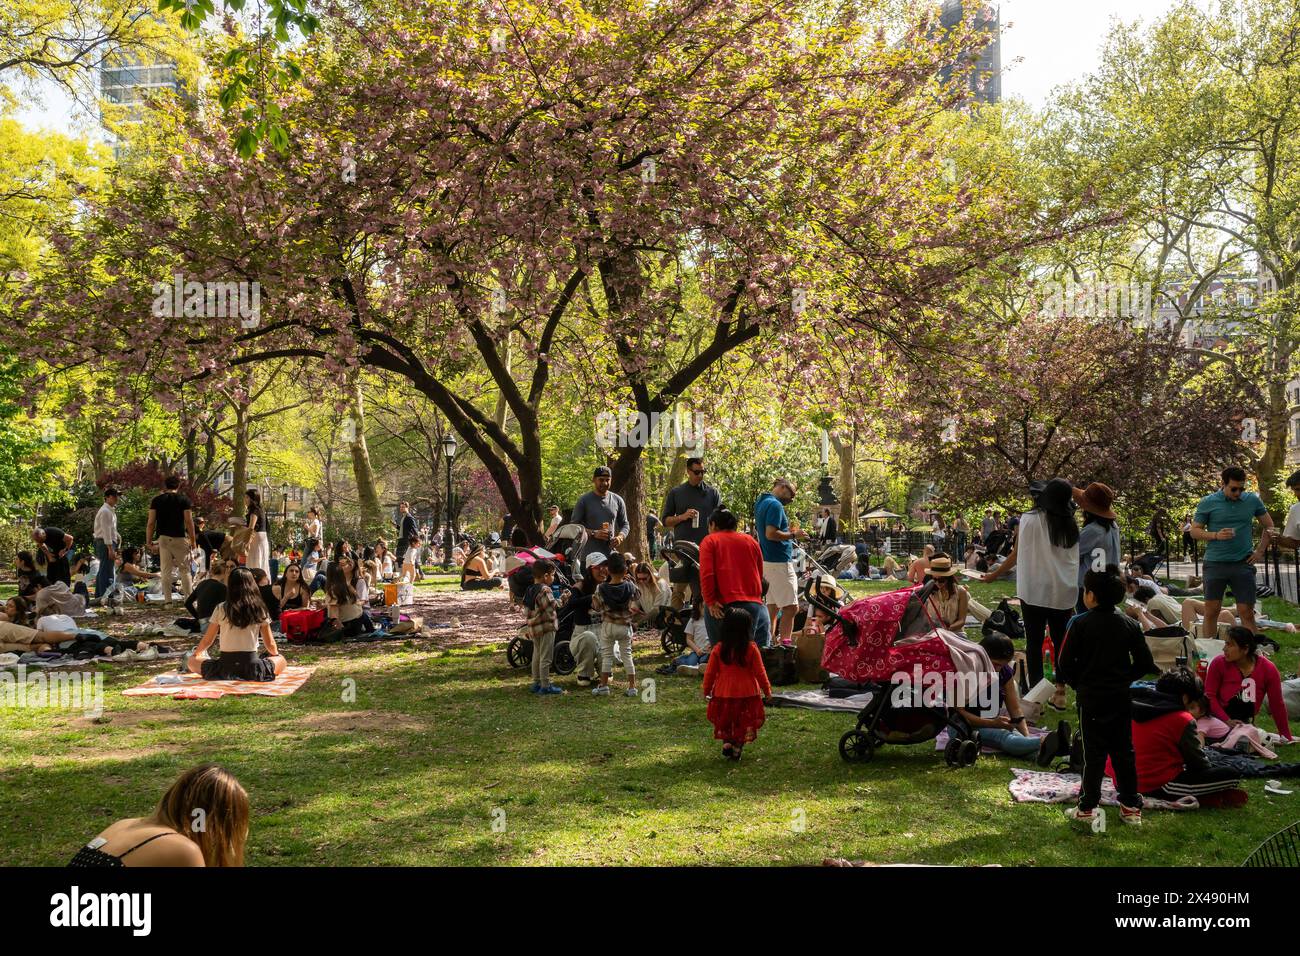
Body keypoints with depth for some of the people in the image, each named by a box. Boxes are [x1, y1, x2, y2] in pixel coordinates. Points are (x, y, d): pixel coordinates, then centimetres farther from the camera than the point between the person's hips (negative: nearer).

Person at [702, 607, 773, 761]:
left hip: (723, 693, 1)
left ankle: (726, 742, 5)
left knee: (724, 722, 21)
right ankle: (737, 748, 10)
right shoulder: (751, 648, -11)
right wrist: (767, 691, 7)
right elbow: (760, 673, -6)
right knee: (743, 725, 13)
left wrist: (706, 691, 13)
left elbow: (709, 673, -2)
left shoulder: (718, 649, -7)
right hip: (747, 694, -1)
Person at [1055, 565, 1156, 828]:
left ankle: (1087, 807, 6)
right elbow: (1145, 663, 2)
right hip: (1120, 697, 3)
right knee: (1123, 749, 12)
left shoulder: (1080, 624, -11)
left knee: (1094, 751, 2)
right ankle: (1131, 806, 17)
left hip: (1090, 697, -3)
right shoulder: (1129, 625, 1)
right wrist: (1123, 678, 14)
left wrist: (1078, 683, 6)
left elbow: (1064, 663, -10)